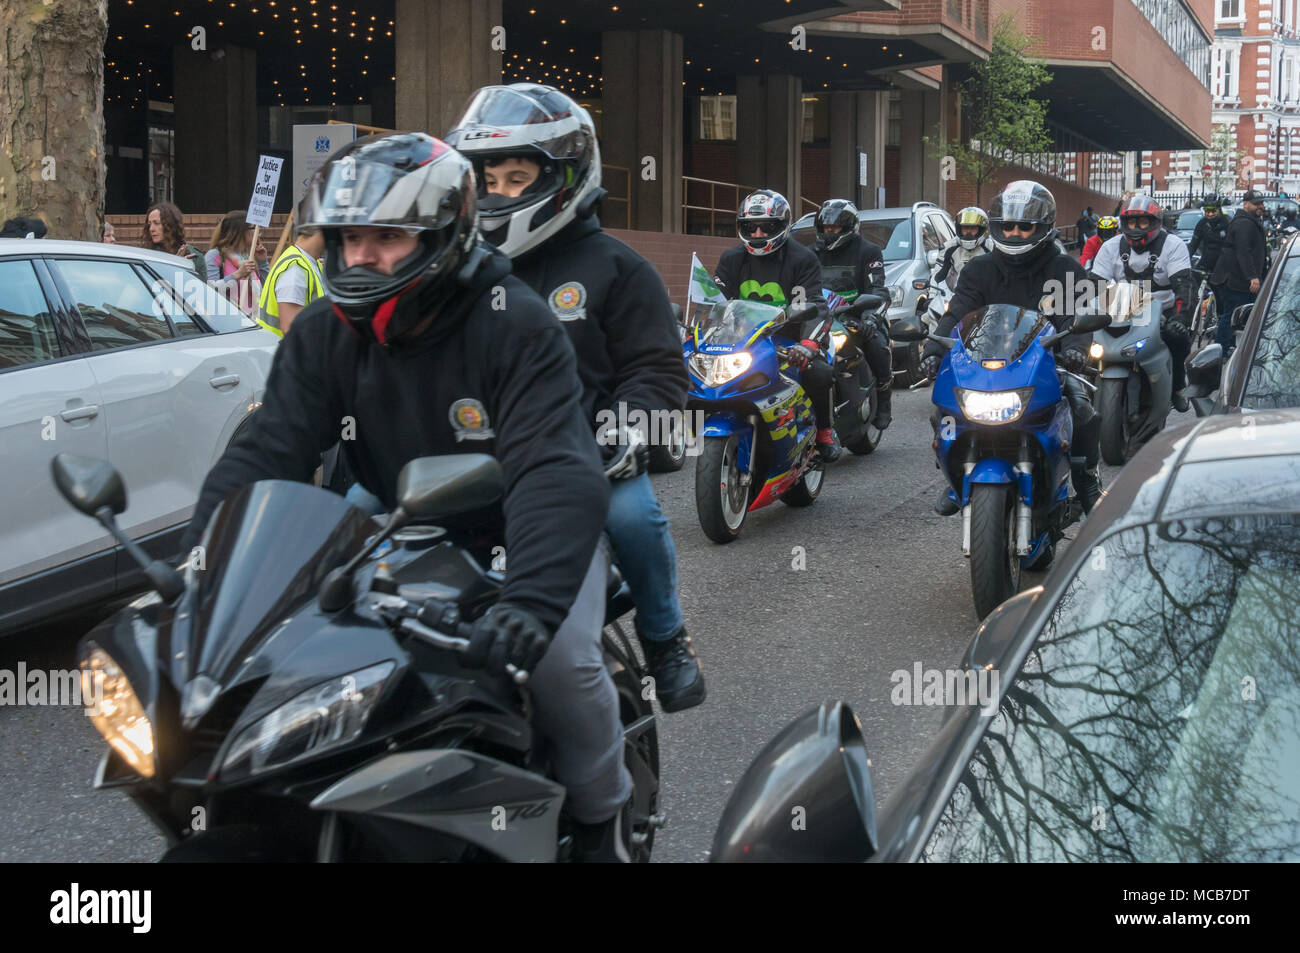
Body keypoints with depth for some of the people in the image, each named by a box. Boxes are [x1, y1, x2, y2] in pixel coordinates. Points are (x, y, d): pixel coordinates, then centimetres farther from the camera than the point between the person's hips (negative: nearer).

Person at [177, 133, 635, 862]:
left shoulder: (517, 327, -24)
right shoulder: (323, 335, -8)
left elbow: (556, 474, -36)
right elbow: (263, 456, -16)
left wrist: (533, 601, -53)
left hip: (526, 534, -5)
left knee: (558, 654, -29)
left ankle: (603, 809, 1)